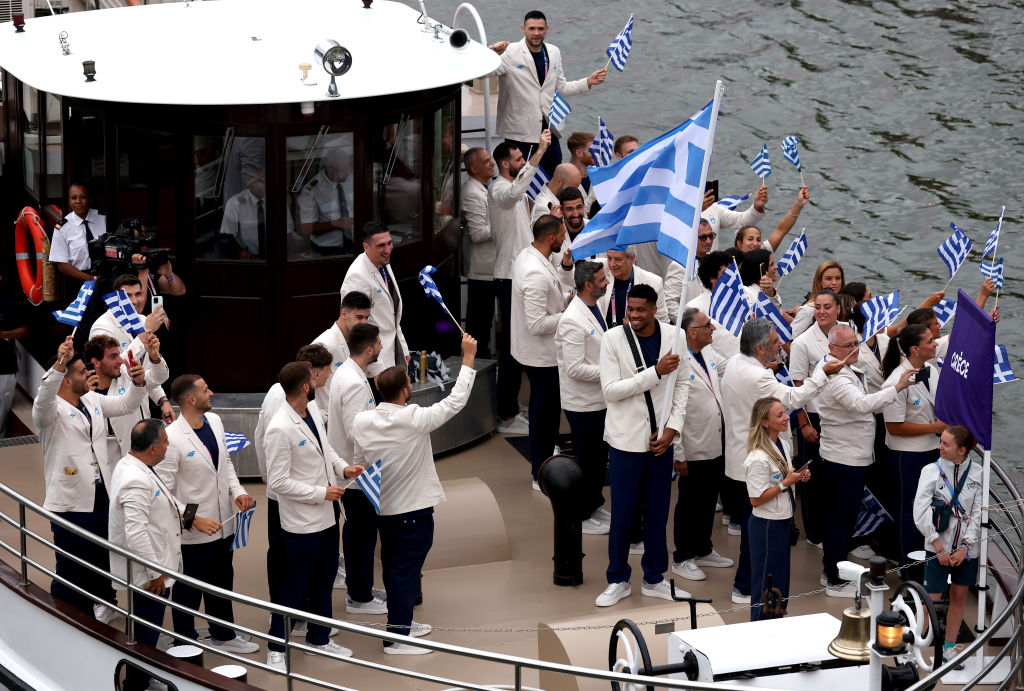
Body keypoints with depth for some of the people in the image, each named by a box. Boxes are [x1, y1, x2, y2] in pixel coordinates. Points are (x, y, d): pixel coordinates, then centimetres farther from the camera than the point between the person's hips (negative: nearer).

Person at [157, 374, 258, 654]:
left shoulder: (214, 421, 2)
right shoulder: (172, 437, -23)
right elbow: (163, 490, -21)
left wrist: (237, 491, 0)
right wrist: (194, 520, -23)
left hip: (223, 523, 8)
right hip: (193, 533, -8)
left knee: (222, 583, 23)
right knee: (188, 591, 8)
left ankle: (223, 635, 41)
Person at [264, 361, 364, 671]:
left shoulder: (312, 412, 3)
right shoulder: (280, 429, -24)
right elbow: (278, 482, -23)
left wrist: (343, 467, 0)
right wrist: (321, 493, -19)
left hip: (327, 515, 9)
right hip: (301, 522, -9)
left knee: (323, 581, 21)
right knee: (291, 587, 3)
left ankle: (318, 638, 37)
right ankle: (276, 648, 16)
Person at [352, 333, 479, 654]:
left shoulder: (362, 421, -7)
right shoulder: (415, 420, -21)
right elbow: (456, 401, -13)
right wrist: (468, 359, -6)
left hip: (383, 507, 6)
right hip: (414, 507, -6)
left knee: (394, 567, 20)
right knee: (406, 570, 0)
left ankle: (401, 622, 34)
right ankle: (396, 637, 3)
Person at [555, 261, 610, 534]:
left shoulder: (594, 309, 7)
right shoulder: (573, 321, -24)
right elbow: (575, 369, -26)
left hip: (599, 399, 9)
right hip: (583, 402, -9)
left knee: (599, 455, 20)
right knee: (586, 459, 2)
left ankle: (594, 506, 34)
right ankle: (581, 518, 14)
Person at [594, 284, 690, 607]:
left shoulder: (672, 338, -2)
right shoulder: (613, 339, -9)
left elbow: (681, 385, 6)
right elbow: (610, 390, -16)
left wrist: (672, 428, -5)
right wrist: (656, 372, -22)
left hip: (661, 439, 3)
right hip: (626, 439, -2)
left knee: (657, 513, 11)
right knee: (622, 514, 4)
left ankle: (654, 579, 25)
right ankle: (618, 580, 19)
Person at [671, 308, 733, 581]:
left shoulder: (710, 354, 4)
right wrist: (678, 455, -21)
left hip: (717, 445, 8)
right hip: (695, 451, -8)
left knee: (708, 501, 20)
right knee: (690, 504, 6)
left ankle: (703, 550, 36)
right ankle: (682, 558, 21)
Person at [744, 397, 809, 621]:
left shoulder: (784, 445, 4)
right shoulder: (758, 459, -25)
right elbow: (756, 499, -23)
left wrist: (799, 476, 0)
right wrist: (786, 483, -23)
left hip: (783, 521, 9)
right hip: (766, 525, -9)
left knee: (781, 583, 17)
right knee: (765, 585, 3)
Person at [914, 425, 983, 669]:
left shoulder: (977, 473, -2)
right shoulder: (931, 471, -6)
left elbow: (978, 513, -2)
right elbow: (920, 513, -10)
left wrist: (965, 548, -10)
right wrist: (939, 548, -13)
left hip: (967, 547, 2)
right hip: (938, 546, -2)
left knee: (959, 596, 9)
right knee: (932, 599, -6)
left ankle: (949, 649, 21)